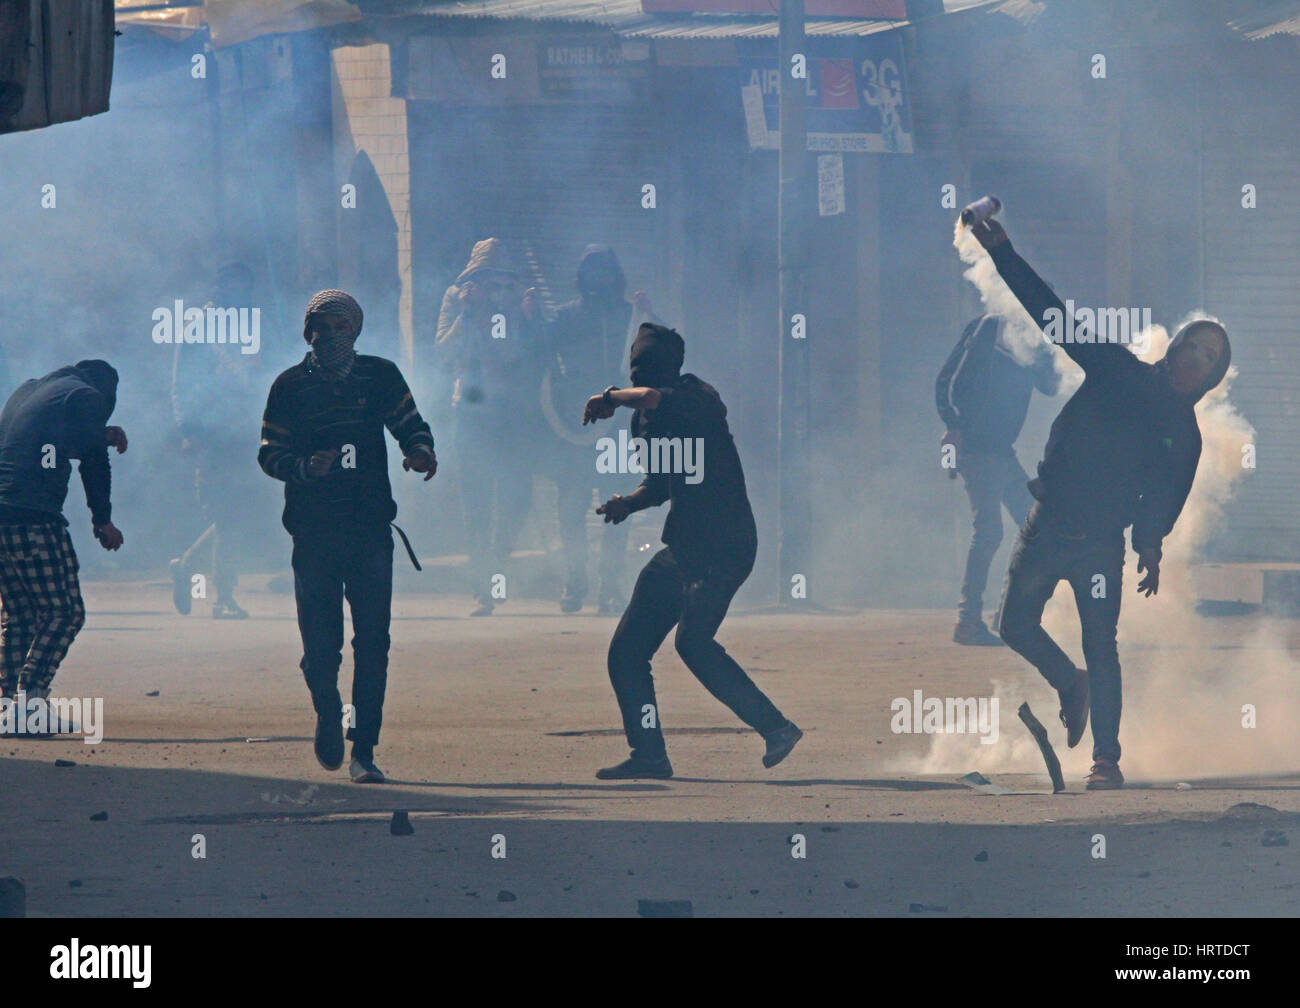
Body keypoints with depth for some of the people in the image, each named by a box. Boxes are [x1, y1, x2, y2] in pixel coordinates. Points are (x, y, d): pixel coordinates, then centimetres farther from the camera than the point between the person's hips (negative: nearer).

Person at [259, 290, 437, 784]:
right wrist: (305, 466, -17)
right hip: (313, 534, 0)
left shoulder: (381, 377, 8)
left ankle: (363, 749, -1)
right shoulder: (290, 386, 6)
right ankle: (327, 713, 30)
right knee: (320, 645, -1)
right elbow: (270, 454, 4)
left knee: (372, 643, -6)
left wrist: (421, 452, -12)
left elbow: (410, 425, 11)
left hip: (370, 528, 1)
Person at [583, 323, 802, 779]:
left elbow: (656, 397, -35)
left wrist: (611, 398, -18)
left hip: (724, 548, -9)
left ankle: (775, 727, -22)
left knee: (693, 640, -27)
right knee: (626, 651, 8)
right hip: (681, 549, 9)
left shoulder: (698, 397, -12)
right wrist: (628, 503, 5)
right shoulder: (648, 418, 13)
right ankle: (648, 755, 16)